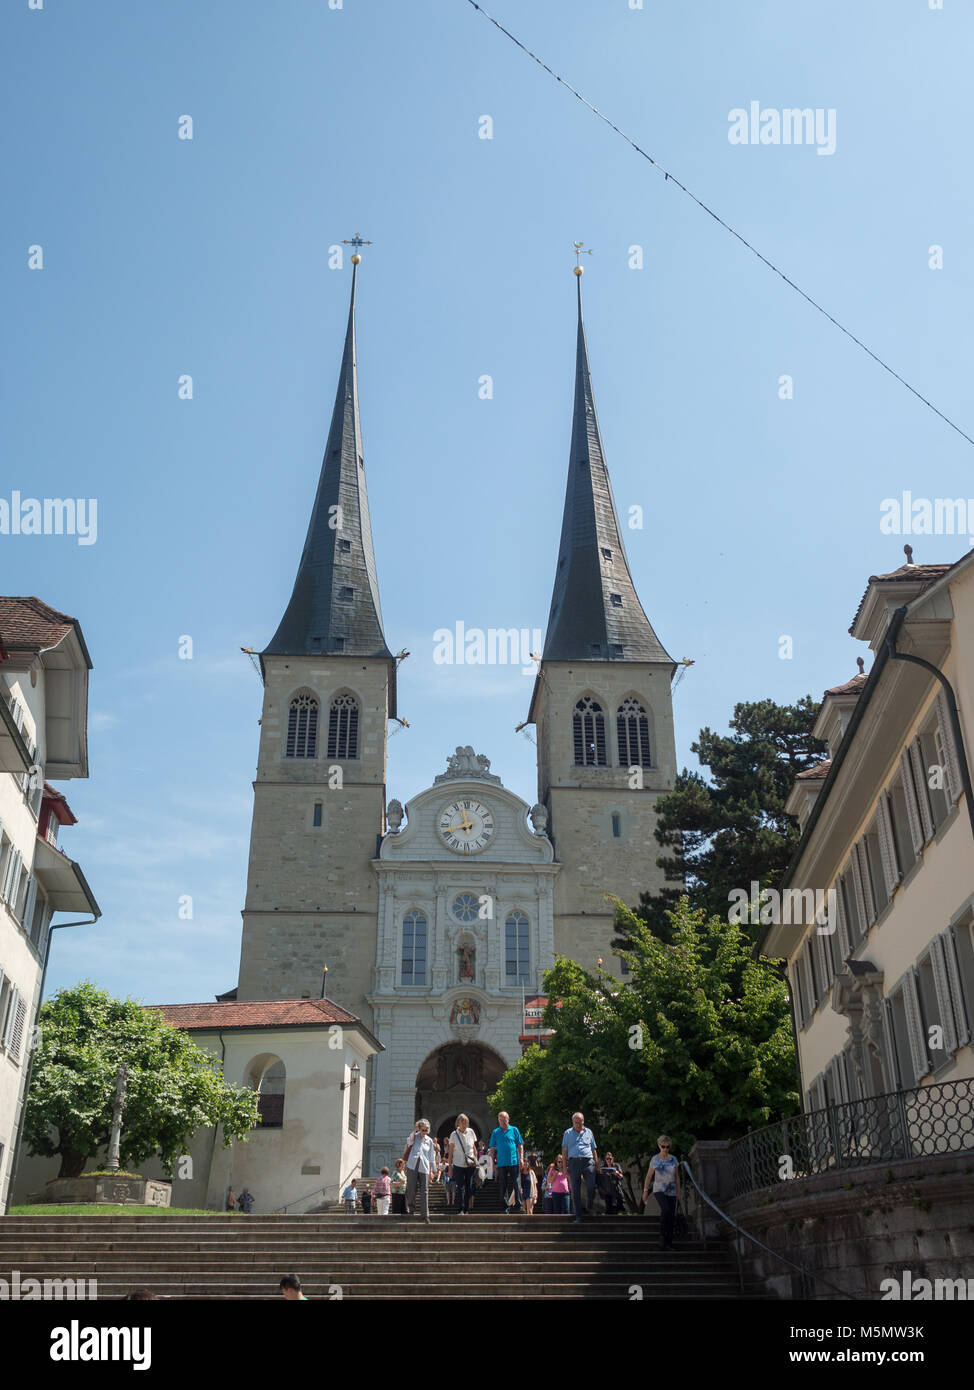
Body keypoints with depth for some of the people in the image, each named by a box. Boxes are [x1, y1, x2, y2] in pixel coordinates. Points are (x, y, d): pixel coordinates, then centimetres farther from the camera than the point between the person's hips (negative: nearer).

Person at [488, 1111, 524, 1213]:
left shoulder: (514, 1130, 4)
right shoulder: (495, 1132, 7)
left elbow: (520, 1146, 6)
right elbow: (492, 1148, 10)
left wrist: (521, 1159, -2)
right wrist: (493, 1162, 3)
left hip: (514, 1162, -1)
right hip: (501, 1163, 1)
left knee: (515, 1185, 0)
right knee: (504, 1185, 3)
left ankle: (518, 1205, 14)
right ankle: (505, 1207, 10)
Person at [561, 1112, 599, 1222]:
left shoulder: (589, 1132, 16)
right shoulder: (567, 1133, 13)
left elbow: (594, 1150, 19)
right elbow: (564, 1151, 10)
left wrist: (597, 1165, 12)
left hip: (588, 1162, 0)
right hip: (574, 1162, 0)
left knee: (591, 1187, -12)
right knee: (575, 1190, -1)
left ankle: (589, 1208, 12)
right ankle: (579, 1215, 5)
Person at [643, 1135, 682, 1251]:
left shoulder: (673, 1159, 6)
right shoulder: (655, 1159, -2)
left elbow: (677, 1176, 14)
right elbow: (649, 1176, 2)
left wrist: (679, 1191, 12)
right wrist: (645, 1191, 0)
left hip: (671, 1191, 3)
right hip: (659, 1190, -3)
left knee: (671, 1217, -1)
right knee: (665, 1210, -27)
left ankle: (668, 1243, 9)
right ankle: (662, 1235, -8)